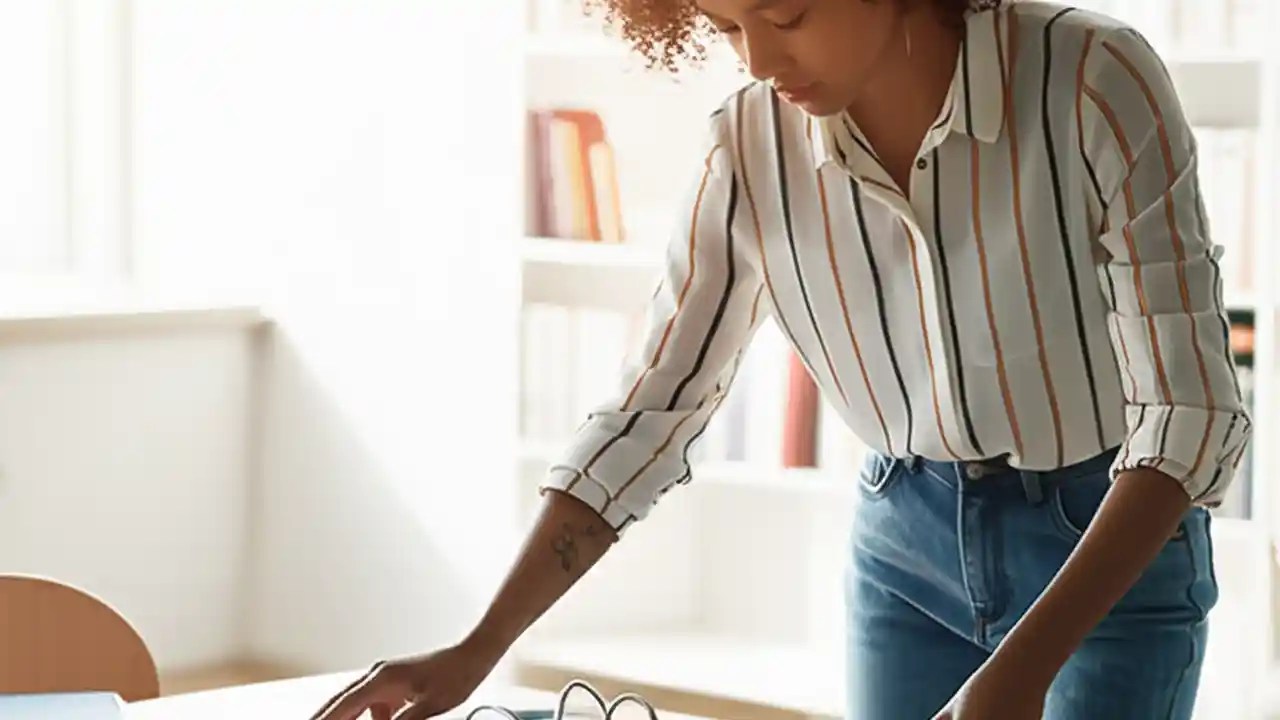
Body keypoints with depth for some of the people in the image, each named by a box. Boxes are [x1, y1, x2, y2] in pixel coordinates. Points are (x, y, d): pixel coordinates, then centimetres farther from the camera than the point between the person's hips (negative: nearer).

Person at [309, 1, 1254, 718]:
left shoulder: (1095, 82, -24)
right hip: (908, 542, 4)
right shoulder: (753, 146, -12)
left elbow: (1189, 409, -23)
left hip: (1116, 546, -3)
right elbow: (651, 412, -3)